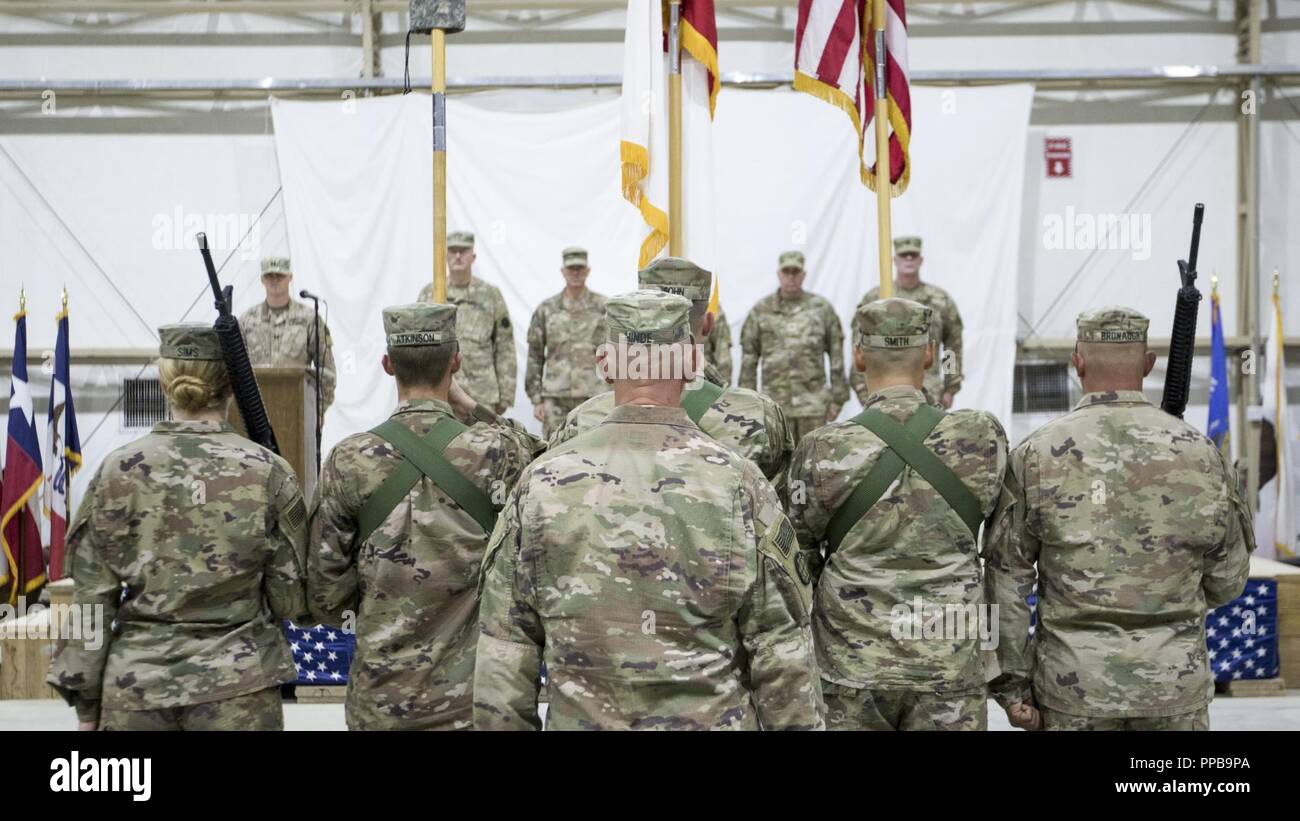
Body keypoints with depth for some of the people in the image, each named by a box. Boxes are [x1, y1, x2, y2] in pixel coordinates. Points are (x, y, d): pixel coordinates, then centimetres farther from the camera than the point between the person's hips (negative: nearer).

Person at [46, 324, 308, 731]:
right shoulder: (268, 471, -7)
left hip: (136, 683, 1)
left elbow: (92, 597, -2)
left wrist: (85, 699, 5)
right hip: (238, 684, -1)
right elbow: (291, 598, -3)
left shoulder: (119, 470, -4)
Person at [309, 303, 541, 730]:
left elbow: (326, 595, -3)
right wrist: (472, 408, 7)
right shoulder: (497, 451, -12)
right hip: (478, 695, -1)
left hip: (380, 698, 1)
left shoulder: (348, 460, -7)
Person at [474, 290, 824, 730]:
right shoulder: (738, 483, -11)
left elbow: (503, 652, -3)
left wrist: (500, 722, 7)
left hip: (578, 717, 1)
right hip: (713, 717, -1)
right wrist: (796, 721, 1)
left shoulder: (540, 483, -6)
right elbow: (783, 653, -9)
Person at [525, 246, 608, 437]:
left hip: (594, 397, -1)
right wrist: (536, 399, 4)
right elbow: (535, 356, 9)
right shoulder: (546, 309, 8)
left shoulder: (604, 308, 4)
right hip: (555, 398, 1)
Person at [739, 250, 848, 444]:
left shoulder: (822, 308, 3)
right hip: (775, 401, 0)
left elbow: (836, 355, 5)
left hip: (814, 404, 0)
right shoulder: (761, 310, 4)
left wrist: (838, 398, 2)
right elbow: (749, 357, 5)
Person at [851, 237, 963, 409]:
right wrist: (863, 389, 0)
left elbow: (954, 344, 10)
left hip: (929, 394, 1)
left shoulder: (940, 299, 7)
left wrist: (950, 388, 7)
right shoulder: (874, 299, 4)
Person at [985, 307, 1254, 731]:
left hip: (1074, 682, -1)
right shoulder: (1199, 452, -3)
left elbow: (1006, 580, -6)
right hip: (1176, 682, 1)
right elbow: (1227, 581, 4)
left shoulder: (1036, 454, -7)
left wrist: (1011, 683, 1)